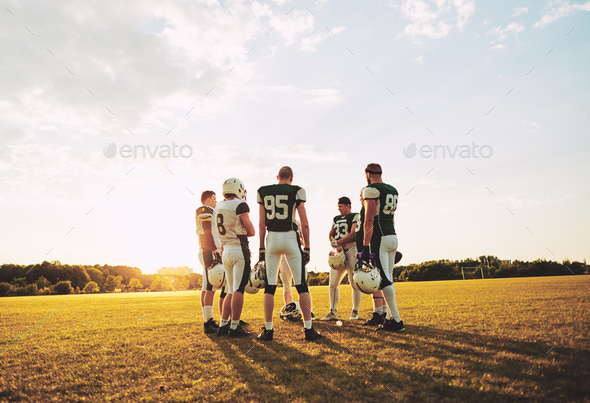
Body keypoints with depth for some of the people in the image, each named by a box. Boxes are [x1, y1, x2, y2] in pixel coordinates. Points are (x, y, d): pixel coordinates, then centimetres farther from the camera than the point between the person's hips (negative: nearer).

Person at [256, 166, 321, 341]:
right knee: (302, 286, 4)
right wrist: (307, 247, 5)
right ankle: (309, 329, 5)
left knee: (269, 287, 7)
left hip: (272, 238, 2)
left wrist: (261, 248, 12)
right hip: (291, 238, -2)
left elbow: (261, 224, 6)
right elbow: (305, 224, -2)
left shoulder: (264, 192, 7)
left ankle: (268, 329, 9)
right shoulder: (296, 192, 0)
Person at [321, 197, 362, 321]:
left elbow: (353, 234, -13)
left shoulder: (355, 217, -2)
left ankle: (355, 312, 9)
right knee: (333, 283, 2)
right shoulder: (336, 219, 20)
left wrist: (338, 242, -11)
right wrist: (332, 241, -2)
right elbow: (331, 234, 21)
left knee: (354, 283, -3)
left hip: (352, 250, -7)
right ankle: (333, 312, 8)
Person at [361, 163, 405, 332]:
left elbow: (369, 220, -16)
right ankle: (390, 318, 16)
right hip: (393, 236, 8)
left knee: (384, 280, -6)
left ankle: (397, 320, -6)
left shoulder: (371, 190, -9)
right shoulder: (393, 190, 16)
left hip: (380, 238, -8)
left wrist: (365, 246, -17)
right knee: (388, 279, 13)